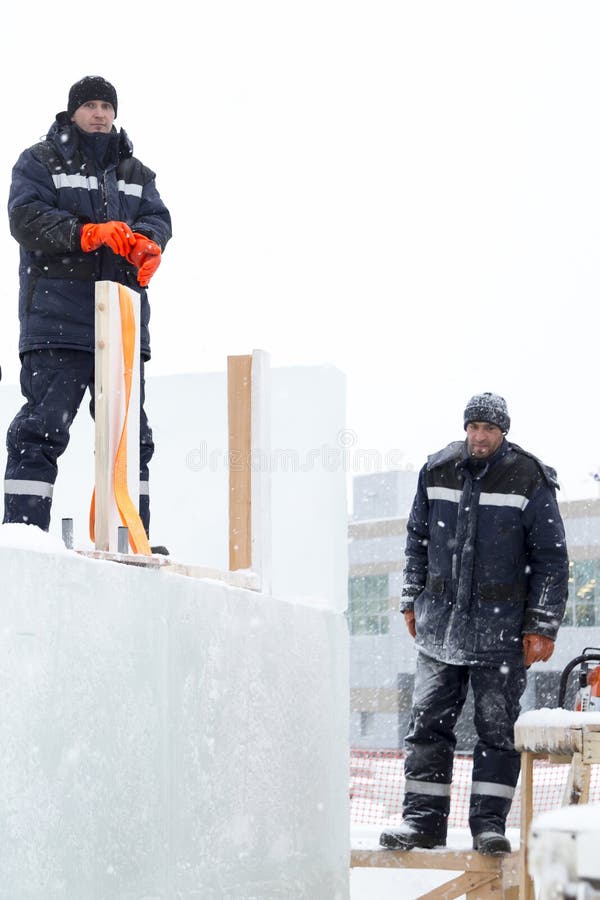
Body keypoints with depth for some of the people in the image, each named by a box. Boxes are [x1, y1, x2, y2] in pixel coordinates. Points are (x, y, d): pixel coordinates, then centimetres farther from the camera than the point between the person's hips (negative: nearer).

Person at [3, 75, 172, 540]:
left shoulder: (136, 172, 22)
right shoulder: (41, 161, 7)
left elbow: (158, 218, 10)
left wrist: (146, 242, -15)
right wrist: (87, 233, -22)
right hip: (56, 315, -5)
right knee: (43, 427, -9)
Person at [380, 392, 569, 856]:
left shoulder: (530, 481, -6)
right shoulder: (437, 471, 5)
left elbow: (551, 557, -3)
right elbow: (418, 538, 18)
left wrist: (542, 626, -7)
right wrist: (413, 601, 15)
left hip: (502, 627, -3)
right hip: (441, 621, 3)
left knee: (497, 726, 0)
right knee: (428, 721, 2)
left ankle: (489, 822, 7)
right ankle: (422, 817, 8)